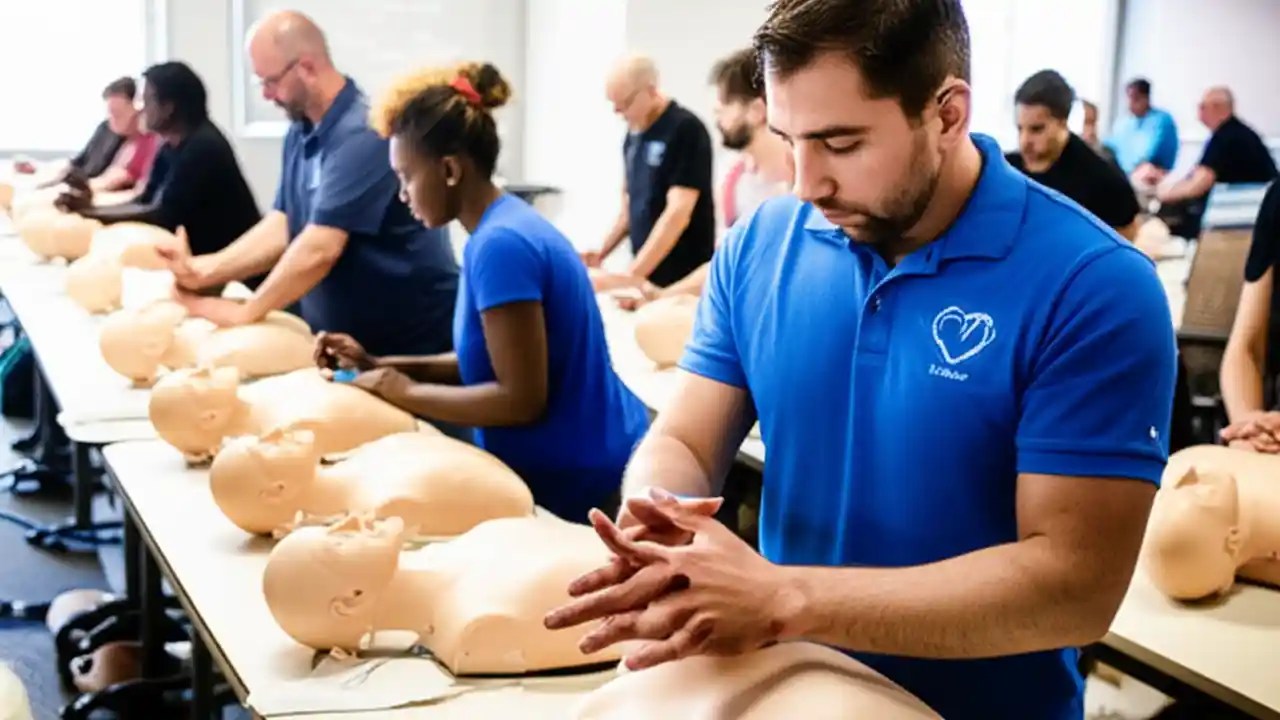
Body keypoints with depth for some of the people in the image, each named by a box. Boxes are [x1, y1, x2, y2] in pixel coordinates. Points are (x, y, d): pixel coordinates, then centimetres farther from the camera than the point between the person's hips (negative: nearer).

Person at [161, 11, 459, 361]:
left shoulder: (362, 134, -23)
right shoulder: (300, 132, 5)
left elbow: (319, 250, -26)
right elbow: (282, 226, 5)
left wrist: (244, 312, -18)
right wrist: (204, 270, -7)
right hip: (349, 339, 8)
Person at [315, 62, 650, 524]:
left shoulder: (501, 244, -23)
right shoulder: (505, 229, 6)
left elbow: (521, 397, -24)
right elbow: (490, 361, 12)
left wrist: (404, 392, -14)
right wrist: (379, 366, 5)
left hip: (580, 488, -9)